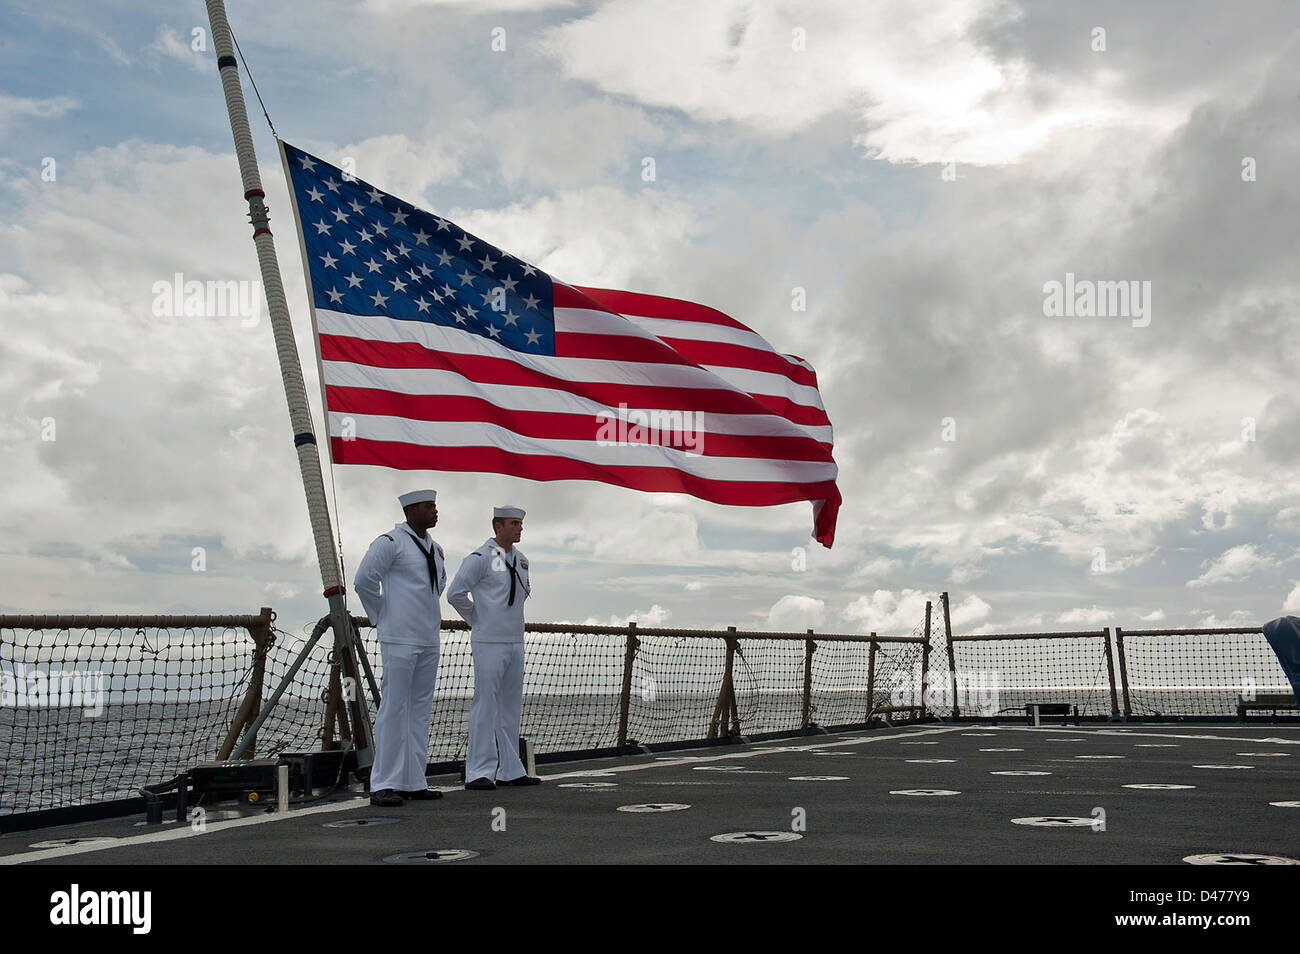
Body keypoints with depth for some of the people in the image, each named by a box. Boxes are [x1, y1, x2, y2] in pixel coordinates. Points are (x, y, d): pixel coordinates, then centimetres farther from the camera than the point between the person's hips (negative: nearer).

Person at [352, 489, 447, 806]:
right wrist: (382, 617, -4)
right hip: (400, 639, -8)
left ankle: (413, 782, 14)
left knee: (420, 711, 8)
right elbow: (363, 580, -13)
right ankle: (383, 785, -4)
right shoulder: (390, 542, -8)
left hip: (428, 640, 8)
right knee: (394, 709, -8)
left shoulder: (433, 548, 16)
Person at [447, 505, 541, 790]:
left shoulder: (520, 558, 13)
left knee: (511, 706, 11)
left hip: (515, 641, 8)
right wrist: (477, 620, -4)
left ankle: (510, 771, 17)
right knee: (485, 705, -7)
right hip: (489, 643, -7)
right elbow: (455, 593, -13)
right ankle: (479, 773, -3)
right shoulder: (480, 558, -10)